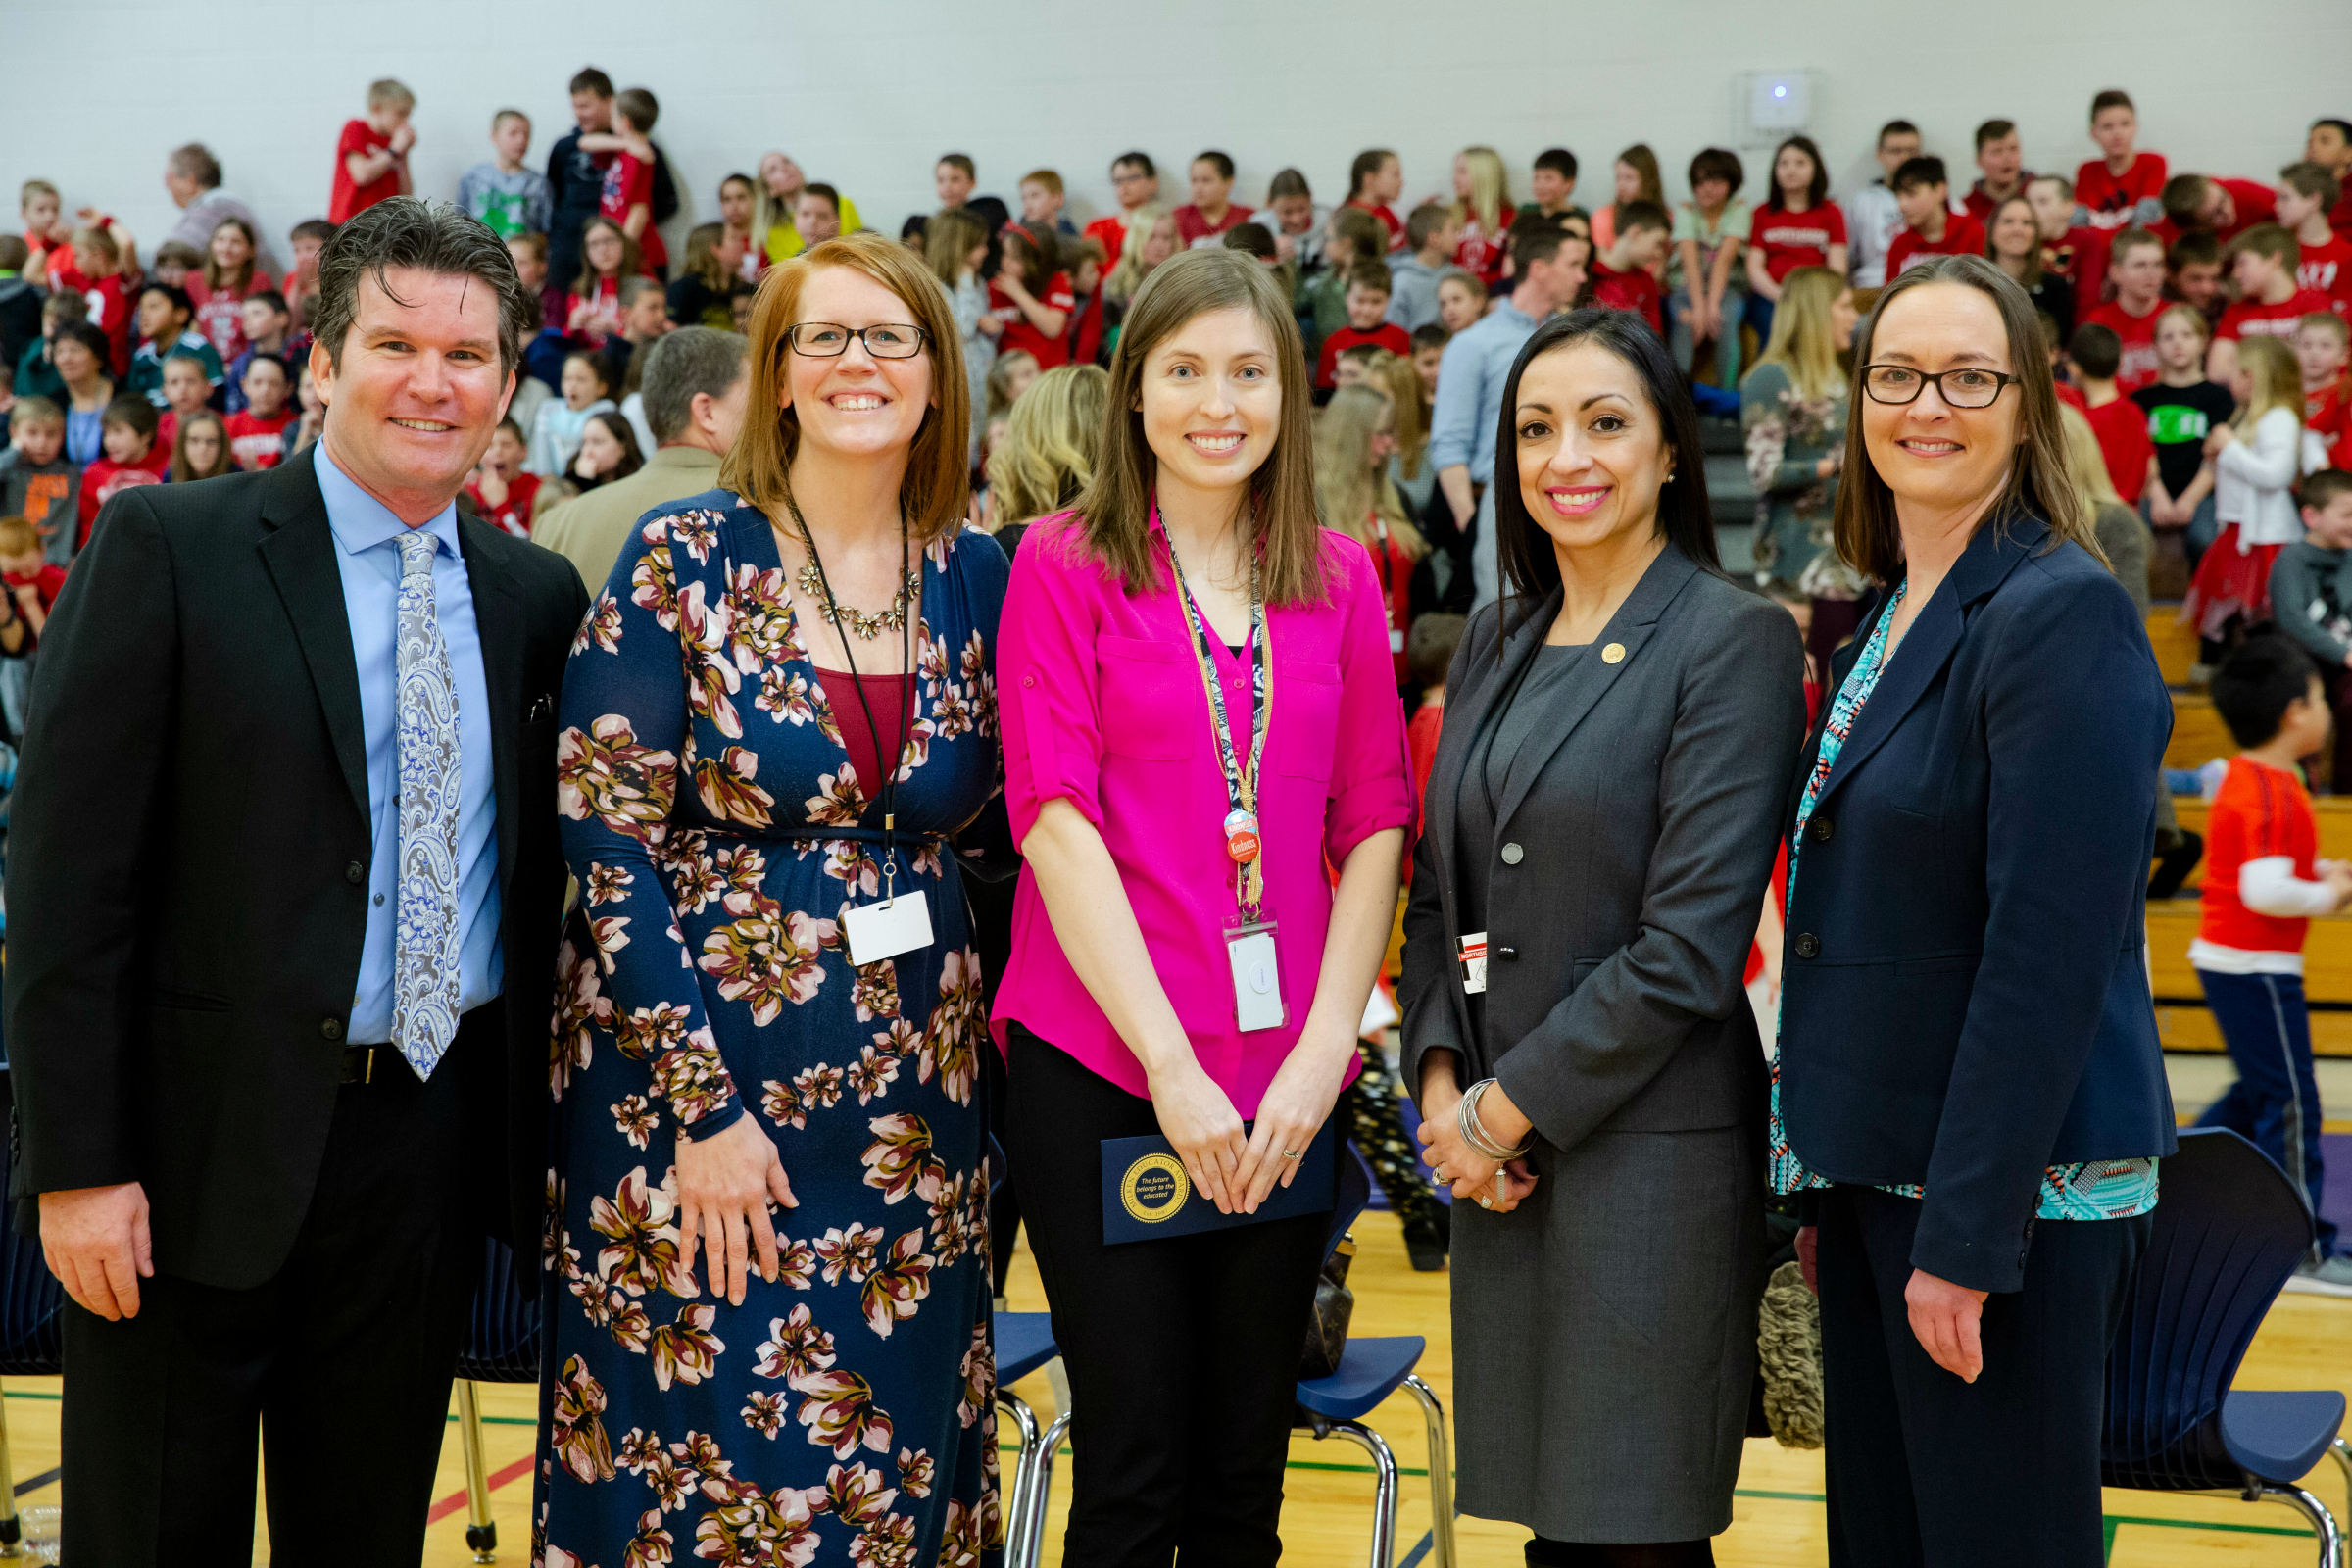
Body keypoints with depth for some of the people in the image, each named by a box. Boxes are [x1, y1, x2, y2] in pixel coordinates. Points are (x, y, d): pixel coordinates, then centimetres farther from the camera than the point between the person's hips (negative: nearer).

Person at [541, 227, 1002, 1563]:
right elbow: (604, 847, -10)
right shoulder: (684, 562, -7)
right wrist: (703, 1106, -14)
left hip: (913, 1105, 4)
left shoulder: (980, 583, 4)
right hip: (693, 1080, -3)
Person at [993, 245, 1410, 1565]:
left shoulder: (1337, 577, 9)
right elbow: (1055, 816, -7)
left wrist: (1322, 1049, -6)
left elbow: (1374, 826, 7)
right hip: (1099, 1062, -3)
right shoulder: (1066, 564, 0)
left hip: (1288, 1082, 3)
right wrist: (1171, 1066, -13)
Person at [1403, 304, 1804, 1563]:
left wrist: (1509, 1111, -12)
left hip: (1648, 1146, -6)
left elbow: (1691, 944, -15)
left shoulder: (1735, 640, -8)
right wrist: (1442, 1083, -1)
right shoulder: (1495, 643, 13)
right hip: (1494, 1147, 6)